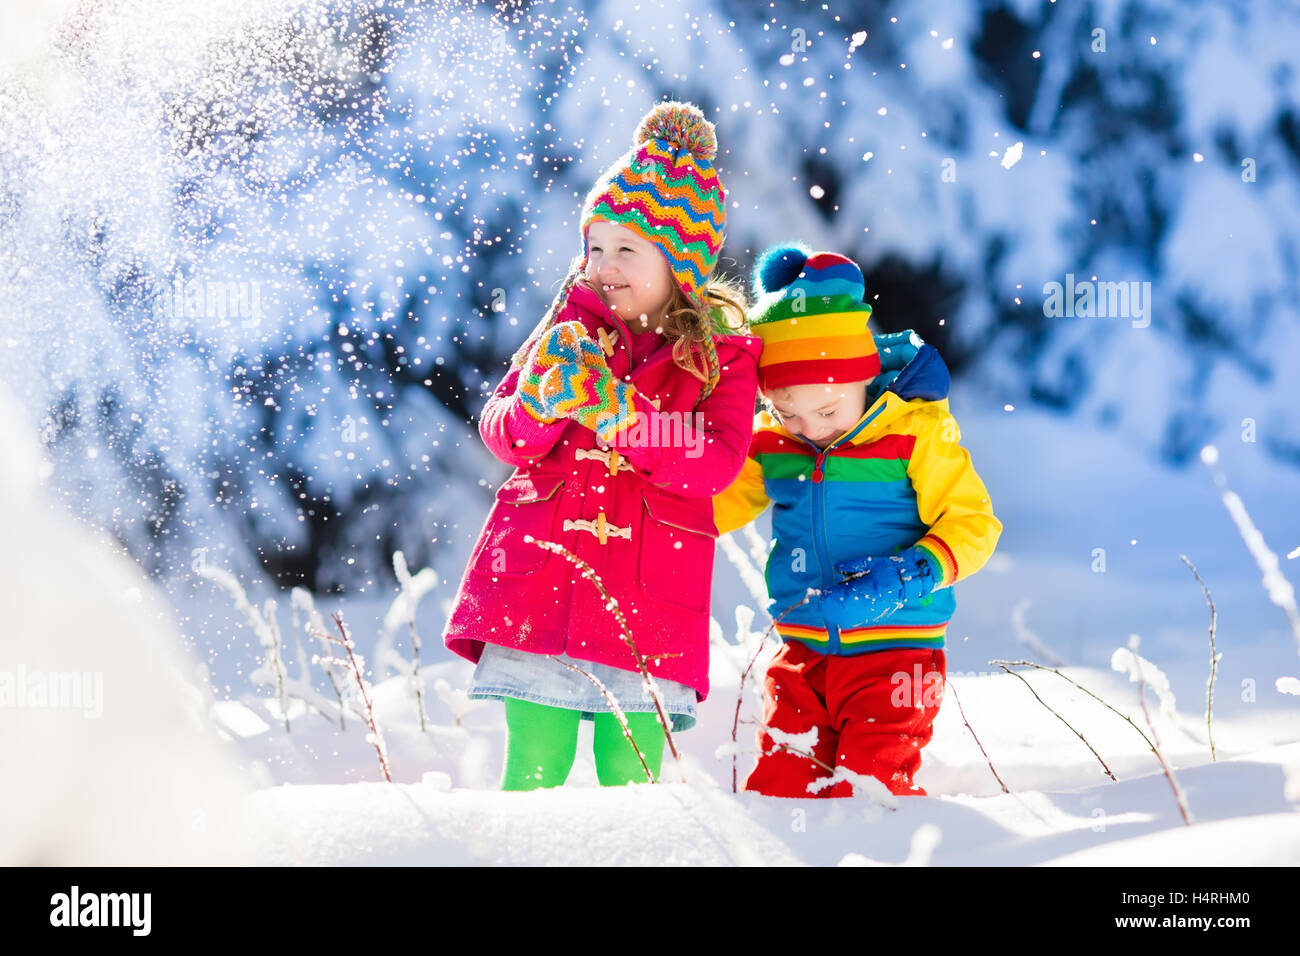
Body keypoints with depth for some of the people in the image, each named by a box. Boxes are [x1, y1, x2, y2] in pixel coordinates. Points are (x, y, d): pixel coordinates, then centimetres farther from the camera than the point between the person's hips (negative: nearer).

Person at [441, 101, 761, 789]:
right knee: (534, 772, -1)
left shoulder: (722, 358, 4)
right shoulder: (572, 327, 9)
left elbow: (714, 466, -11)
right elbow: (504, 436, 4)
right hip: (540, 578, 1)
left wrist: (617, 411, -21)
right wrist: (544, 404, -19)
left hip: (647, 603, -1)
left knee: (632, 779, 0)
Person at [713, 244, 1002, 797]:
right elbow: (716, 501, 17)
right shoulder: (767, 442, 4)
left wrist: (903, 578, -24)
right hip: (801, 651, 5)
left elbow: (972, 524, -8)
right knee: (777, 786, 1)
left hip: (896, 648, -4)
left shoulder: (918, 430, -10)